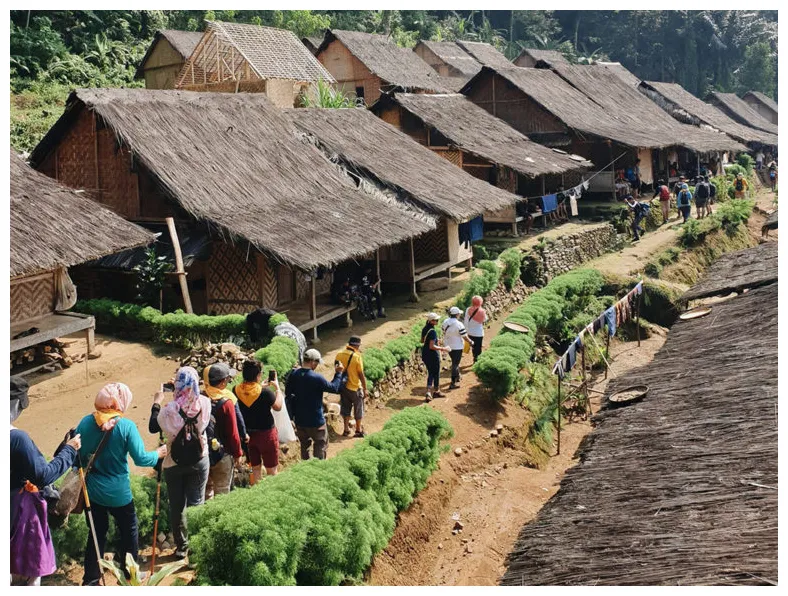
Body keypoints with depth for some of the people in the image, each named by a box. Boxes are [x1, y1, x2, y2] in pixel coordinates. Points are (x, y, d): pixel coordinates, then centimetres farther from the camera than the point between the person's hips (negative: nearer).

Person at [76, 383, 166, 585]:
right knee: (129, 531, 18)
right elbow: (141, 459, -16)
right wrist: (158, 454, 2)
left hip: (91, 490, 4)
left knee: (97, 534, 18)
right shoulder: (126, 426, -19)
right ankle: (129, 573, 31)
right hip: (118, 492, -4)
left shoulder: (86, 422, -8)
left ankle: (90, 580, 24)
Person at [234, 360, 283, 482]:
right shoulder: (265, 392, -24)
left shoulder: (237, 390, -10)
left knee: (255, 469, 18)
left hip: (247, 434, 5)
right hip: (266, 434, -5)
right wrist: (277, 387, 1)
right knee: (272, 470, 11)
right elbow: (278, 406, -8)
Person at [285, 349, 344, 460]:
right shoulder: (317, 378, -23)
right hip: (315, 420, -6)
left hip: (299, 419, 6)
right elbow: (334, 388, -11)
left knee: (304, 445, 21)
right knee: (321, 445, 10)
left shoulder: (293, 375, -5)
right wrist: (338, 373, 0)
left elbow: (288, 392, 8)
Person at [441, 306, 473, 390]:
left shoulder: (445, 322, -2)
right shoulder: (459, 324, -22)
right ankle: (453, 383, -2)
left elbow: (443, 332, 13)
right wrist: (471, 342, 1)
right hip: (457, 347, -7)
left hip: (448, 346, 7)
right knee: (455, 364, -1)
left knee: (454, 362, 26)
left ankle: (457, 377, 42)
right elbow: (465, 337, -17)